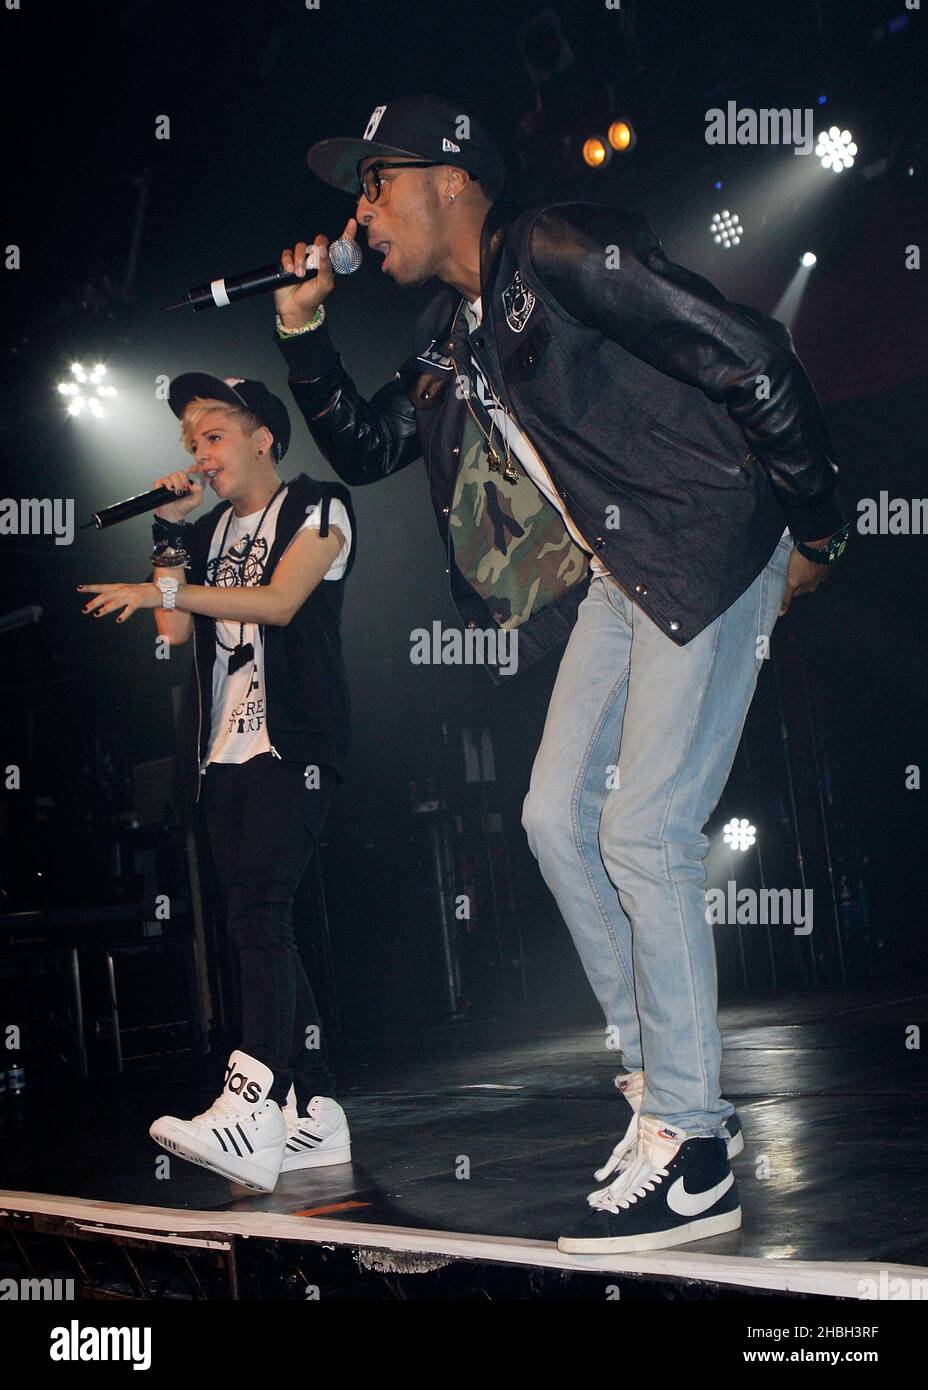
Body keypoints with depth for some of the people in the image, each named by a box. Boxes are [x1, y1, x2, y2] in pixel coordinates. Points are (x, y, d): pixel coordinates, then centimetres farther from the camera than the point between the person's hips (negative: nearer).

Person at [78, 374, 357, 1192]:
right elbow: (176, 629, 11)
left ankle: (250, 1110, -31)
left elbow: (279, 600, -13)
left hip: (295, 746, -7)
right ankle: (316, 1116, 6)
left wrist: (165, 589, -20)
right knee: (263, 930, 3)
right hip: (226, 754, 7)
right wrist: (171, 528, 7)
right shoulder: (212, 532, 22)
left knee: (259, 911, -22)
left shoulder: (317, 507, 2)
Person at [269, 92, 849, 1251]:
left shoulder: (558, 256, -14)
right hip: (618, 581, 9)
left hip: (710, 556, -9)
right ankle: (660, 1085, 17)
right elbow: (365, 449, 26)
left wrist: (813, 529, -12)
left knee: (642, 835, -13)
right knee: (556, 817, 7)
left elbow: (749, 354, -18)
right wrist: (302, 331, 13)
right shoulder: (452, 334, 14)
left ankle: (692, 1153, -4)